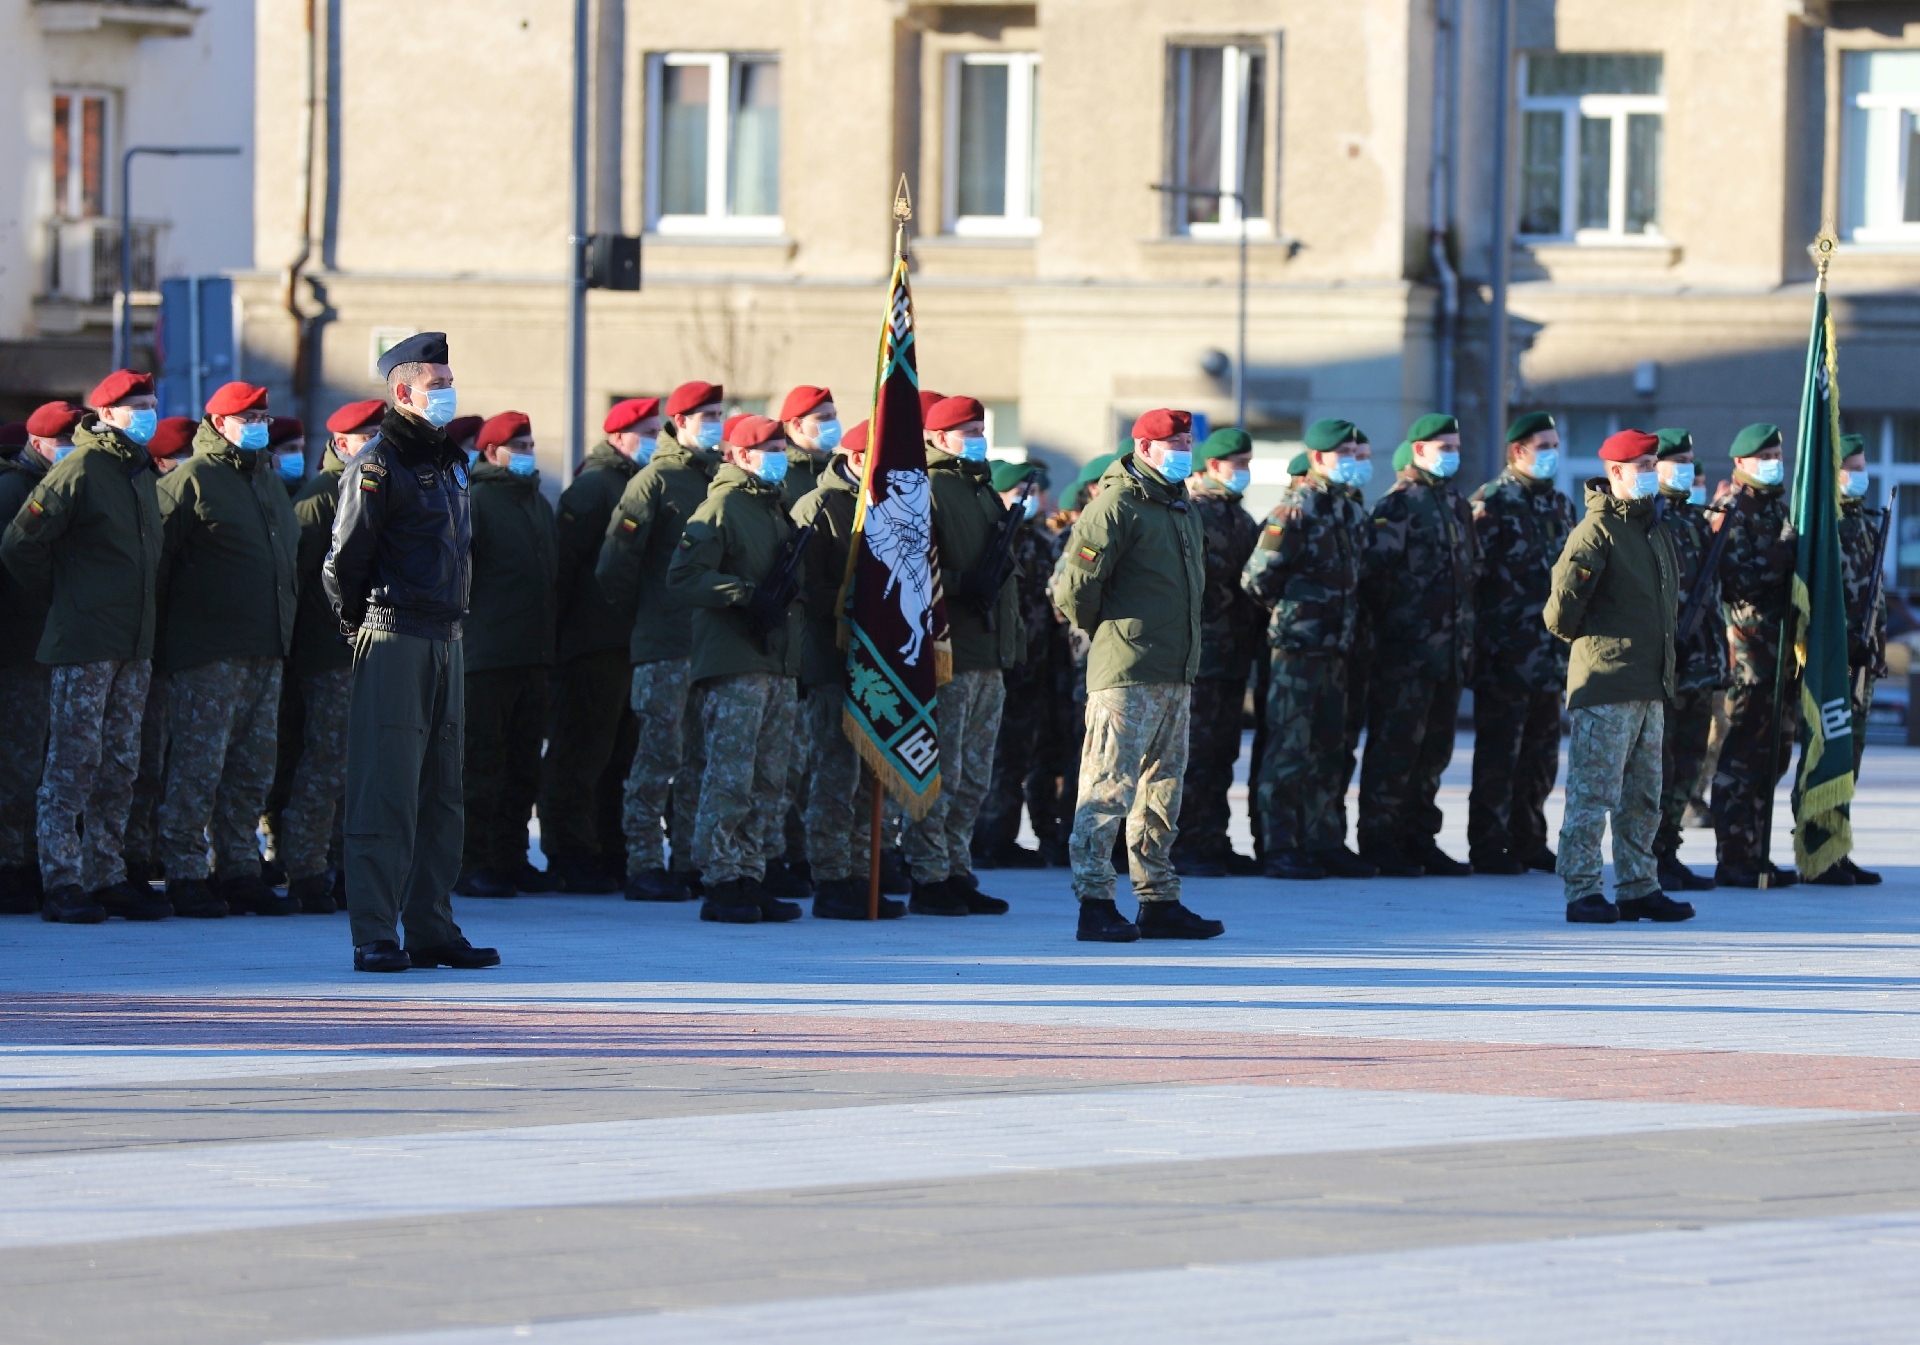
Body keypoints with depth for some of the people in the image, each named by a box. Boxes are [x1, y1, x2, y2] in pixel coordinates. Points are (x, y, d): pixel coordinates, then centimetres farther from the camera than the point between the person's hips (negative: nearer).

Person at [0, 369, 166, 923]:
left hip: (133, 648, 8)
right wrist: (60, 597, -1)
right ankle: (61, 883, -4)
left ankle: (107, 877, 15)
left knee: (119, 767, 10)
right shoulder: (81, 468, -10)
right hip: (84, 646, -8)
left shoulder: (141, 473, 15)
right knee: (74, 762, -6)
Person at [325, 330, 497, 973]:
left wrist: (455, 622, 16)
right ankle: (374, 937, -7)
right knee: (386, 793, -8)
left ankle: (431, 930, 15)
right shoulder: (378, 465, -10)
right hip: (394, 642, -9)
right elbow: (344, 560, -12)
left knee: (442, 793, 10)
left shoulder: (450, 461, 17)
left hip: (445, 642, 9)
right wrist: (361, 627, -4)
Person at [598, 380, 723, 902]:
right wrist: (644, 611, 0)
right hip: (665, 645, -7)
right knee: (659, 754, -7)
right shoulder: (656, 480, -6)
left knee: (700, 757, 8)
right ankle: (644, 865, -4)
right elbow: (615, 564, -9)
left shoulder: (718, 477, 15)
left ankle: (689, 862, 13)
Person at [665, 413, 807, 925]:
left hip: (777, 664, 9)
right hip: (733, 665, -9)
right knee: (730, 778, -10)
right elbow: (682, 576, -16)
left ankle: (750, 880, 13)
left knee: (769, 782, 8)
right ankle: (722, 885, -8)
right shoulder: (722, 507, -7)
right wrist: (747, 595, -22)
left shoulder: (776, 507, 20)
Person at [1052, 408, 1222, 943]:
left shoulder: (1179, 508, 17)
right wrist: (1104, 629, 0)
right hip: (1126, 676, -9)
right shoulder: (1116, 507, -11)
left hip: (1174, 676, 9)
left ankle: (1159, 902, 18)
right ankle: (1096, 904, -7)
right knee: (1111, 785, -8)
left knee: (1161, 788, 12)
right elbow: (1074, 588, -15)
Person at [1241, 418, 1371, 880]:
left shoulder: (1347, 509, 14)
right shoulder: (1295, 509, -11)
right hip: (1298, 646, -8)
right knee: (1290, 747, -6)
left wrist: (1346, 621, 12)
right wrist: (1290, 607, -1)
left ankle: (1322, 842, 17)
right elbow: (1256, 577, -13)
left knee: (1329, 747, 11)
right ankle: (1279, 850, -5)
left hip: (1336, 647, 8)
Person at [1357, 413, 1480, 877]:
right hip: (1406, 650, -8)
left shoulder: (1456, 506, 18)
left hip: (1450, 648, 8)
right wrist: (1391, 625, -14)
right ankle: (1378, 842, -2)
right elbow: (1373, 574, -14)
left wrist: (1465, 637, 18)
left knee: (1434, 747, 12)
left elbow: (1472, 569, 24)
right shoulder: (1398, 505, -8)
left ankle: (1419, 839, 19)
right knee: (1395, 744, -6)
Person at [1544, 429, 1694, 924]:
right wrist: (1577, 633, 0)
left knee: (1643, 797, 13)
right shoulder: (1598, 529, -11)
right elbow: (1563, 598, -17)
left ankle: (1638, 888, 19)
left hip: (1650, 686, 9)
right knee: (1594, 792, -7)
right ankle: (1582, 893, -5)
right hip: (1606, 685, -9)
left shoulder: (1654, 530, 17)